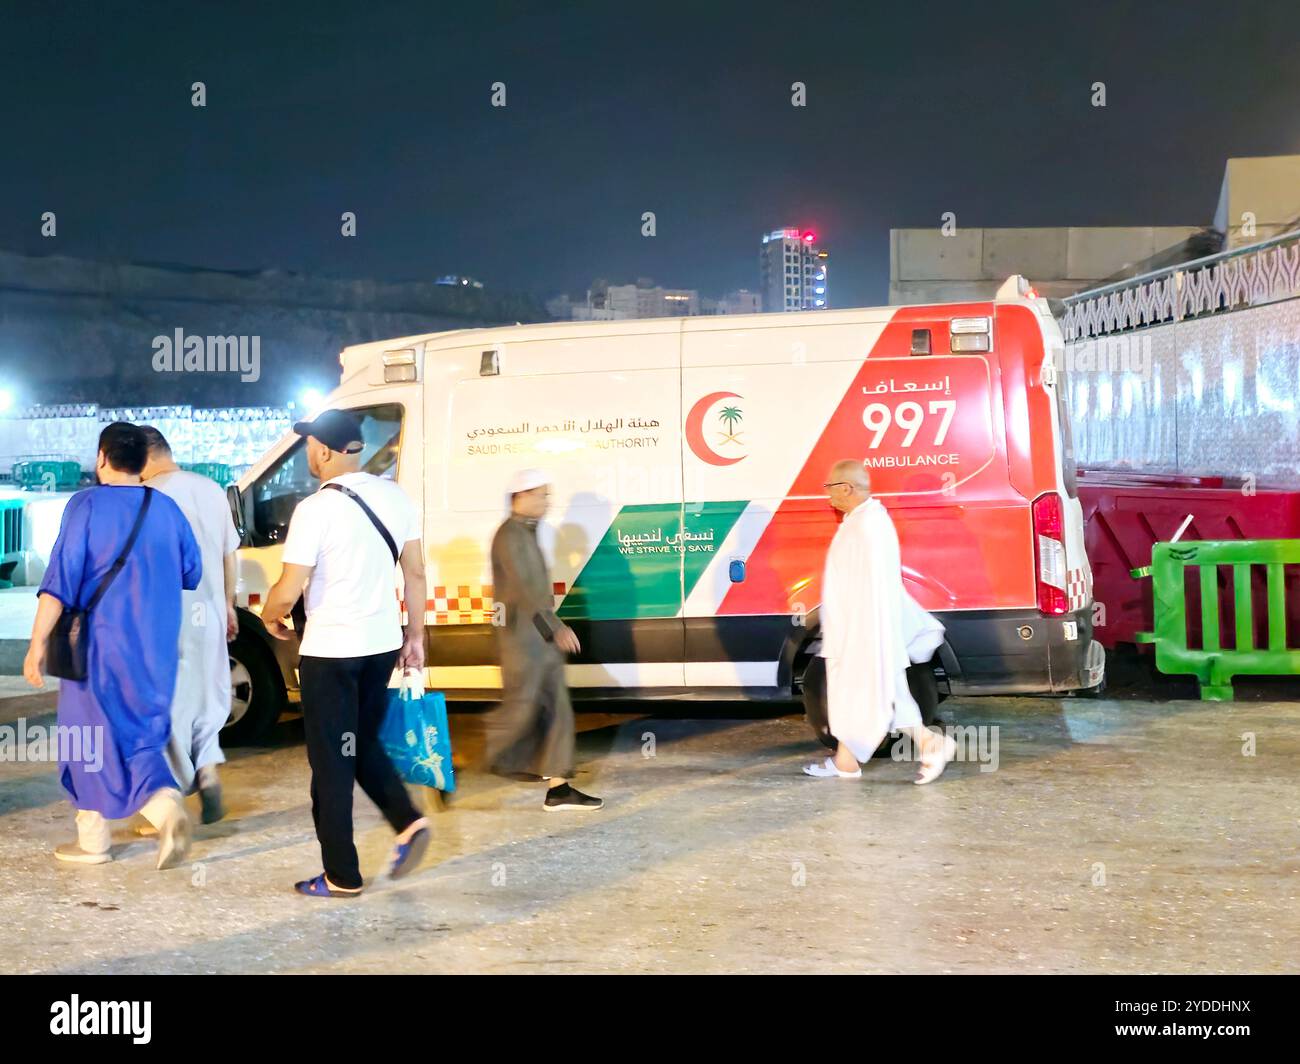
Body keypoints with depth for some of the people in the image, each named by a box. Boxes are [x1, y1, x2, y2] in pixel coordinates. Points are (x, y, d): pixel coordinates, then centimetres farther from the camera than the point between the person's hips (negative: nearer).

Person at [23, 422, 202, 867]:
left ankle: (93, 840, 17)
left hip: (102, 640, -4)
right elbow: (192, 573, 12)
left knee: (93, 733, 9)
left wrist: (38, 640, -11)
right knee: (141, 734, 15)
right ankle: (168, 809, -7)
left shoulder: (88, 504, -9)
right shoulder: (167, 508, 5)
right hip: (155, 646, 4)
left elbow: (61, 577, -13)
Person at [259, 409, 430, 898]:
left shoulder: (316, 509, -17)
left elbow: (289, 590, -17)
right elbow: (415, 573, 7)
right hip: (383, 643, 6)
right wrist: (415, 636, 15)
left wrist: (270, 617, 5)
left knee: (331, 763, 5)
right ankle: (408, 822, 6)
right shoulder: (395, 497, 3)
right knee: (363, 745, 23)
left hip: (331, 651, -6)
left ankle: (342, 876, 11)